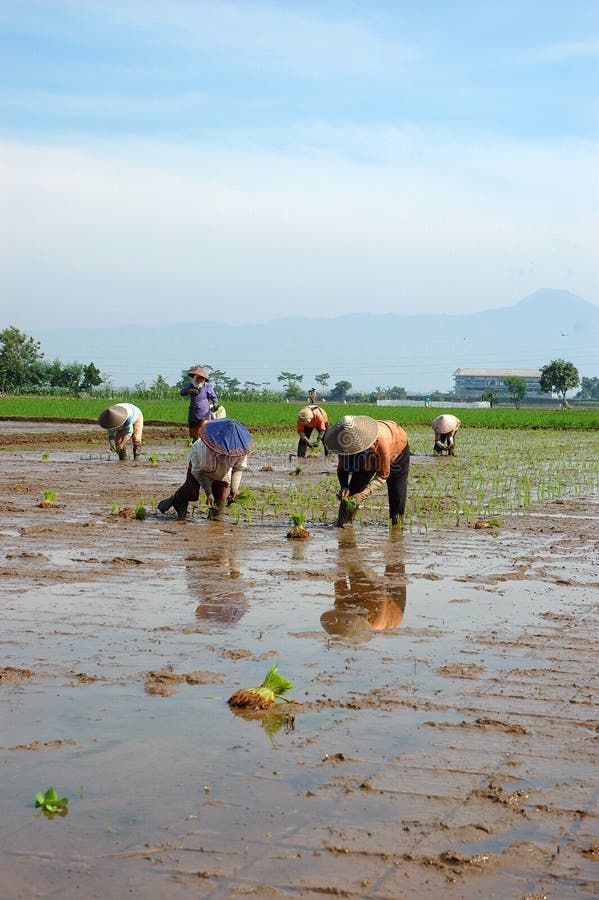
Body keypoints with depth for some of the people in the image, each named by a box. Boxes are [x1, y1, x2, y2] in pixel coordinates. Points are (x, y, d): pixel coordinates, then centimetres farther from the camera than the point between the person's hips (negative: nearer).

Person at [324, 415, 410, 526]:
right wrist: (344, 487, -41)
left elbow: (383, 475, -37)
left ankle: (397, 524, 13)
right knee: (355, 485, -12)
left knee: (397, 492, -6)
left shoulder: (380, 441, -49)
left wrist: (363, 494, -46)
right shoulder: (347, 444, -36)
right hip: (368, 454, 3)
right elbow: (342, 468, -20)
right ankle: (342, 522, -6)